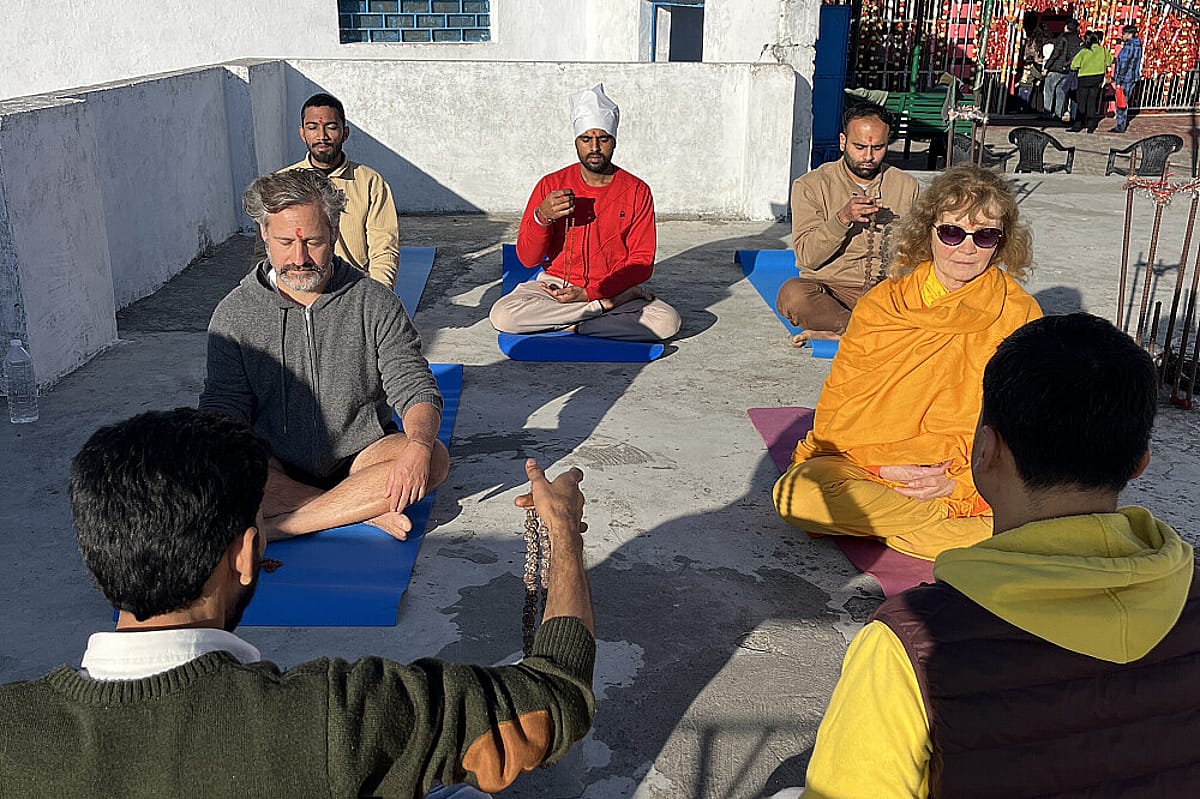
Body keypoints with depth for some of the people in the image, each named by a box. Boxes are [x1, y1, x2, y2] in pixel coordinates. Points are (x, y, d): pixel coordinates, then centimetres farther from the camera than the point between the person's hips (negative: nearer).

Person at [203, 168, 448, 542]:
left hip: (360, 460, 0)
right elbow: (223, 408, -3)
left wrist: (418, 446, -29)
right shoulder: (234, 314, -1)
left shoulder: (374, 303, -3)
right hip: (274, 468, 0)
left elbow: (416, 390, -6)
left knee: (434, 458, -28)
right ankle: (368, 510, -25)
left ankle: (278, 525, -27)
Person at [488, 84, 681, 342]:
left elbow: (642, 263, -5)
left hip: (613, 286, -1)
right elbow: (527, 258, -4)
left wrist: (589, 292, -17)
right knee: (502, 316, -29)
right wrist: (542, 216, -24)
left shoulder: (636, 191, -3)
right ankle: (610, 304, -19)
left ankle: (574, 326, -17)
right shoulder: (551, 185, -2)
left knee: (667, 321, -28)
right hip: (556, 285, 1)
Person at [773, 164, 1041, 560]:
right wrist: (883, 465, -16)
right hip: (873, 468, 1)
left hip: (978, 479, -1)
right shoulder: (880, 305, 2)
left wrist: (960, 481, -14)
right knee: (797, 493, -31)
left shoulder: (1021, 315, 1)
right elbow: (838, 408, 1)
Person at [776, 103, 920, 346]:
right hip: (832, 288, -2)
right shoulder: (811, 185, 1)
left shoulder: (907, 186, 11)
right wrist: (842, 219, -22)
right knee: (793, 294, -36)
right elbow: (807, 257, -7)